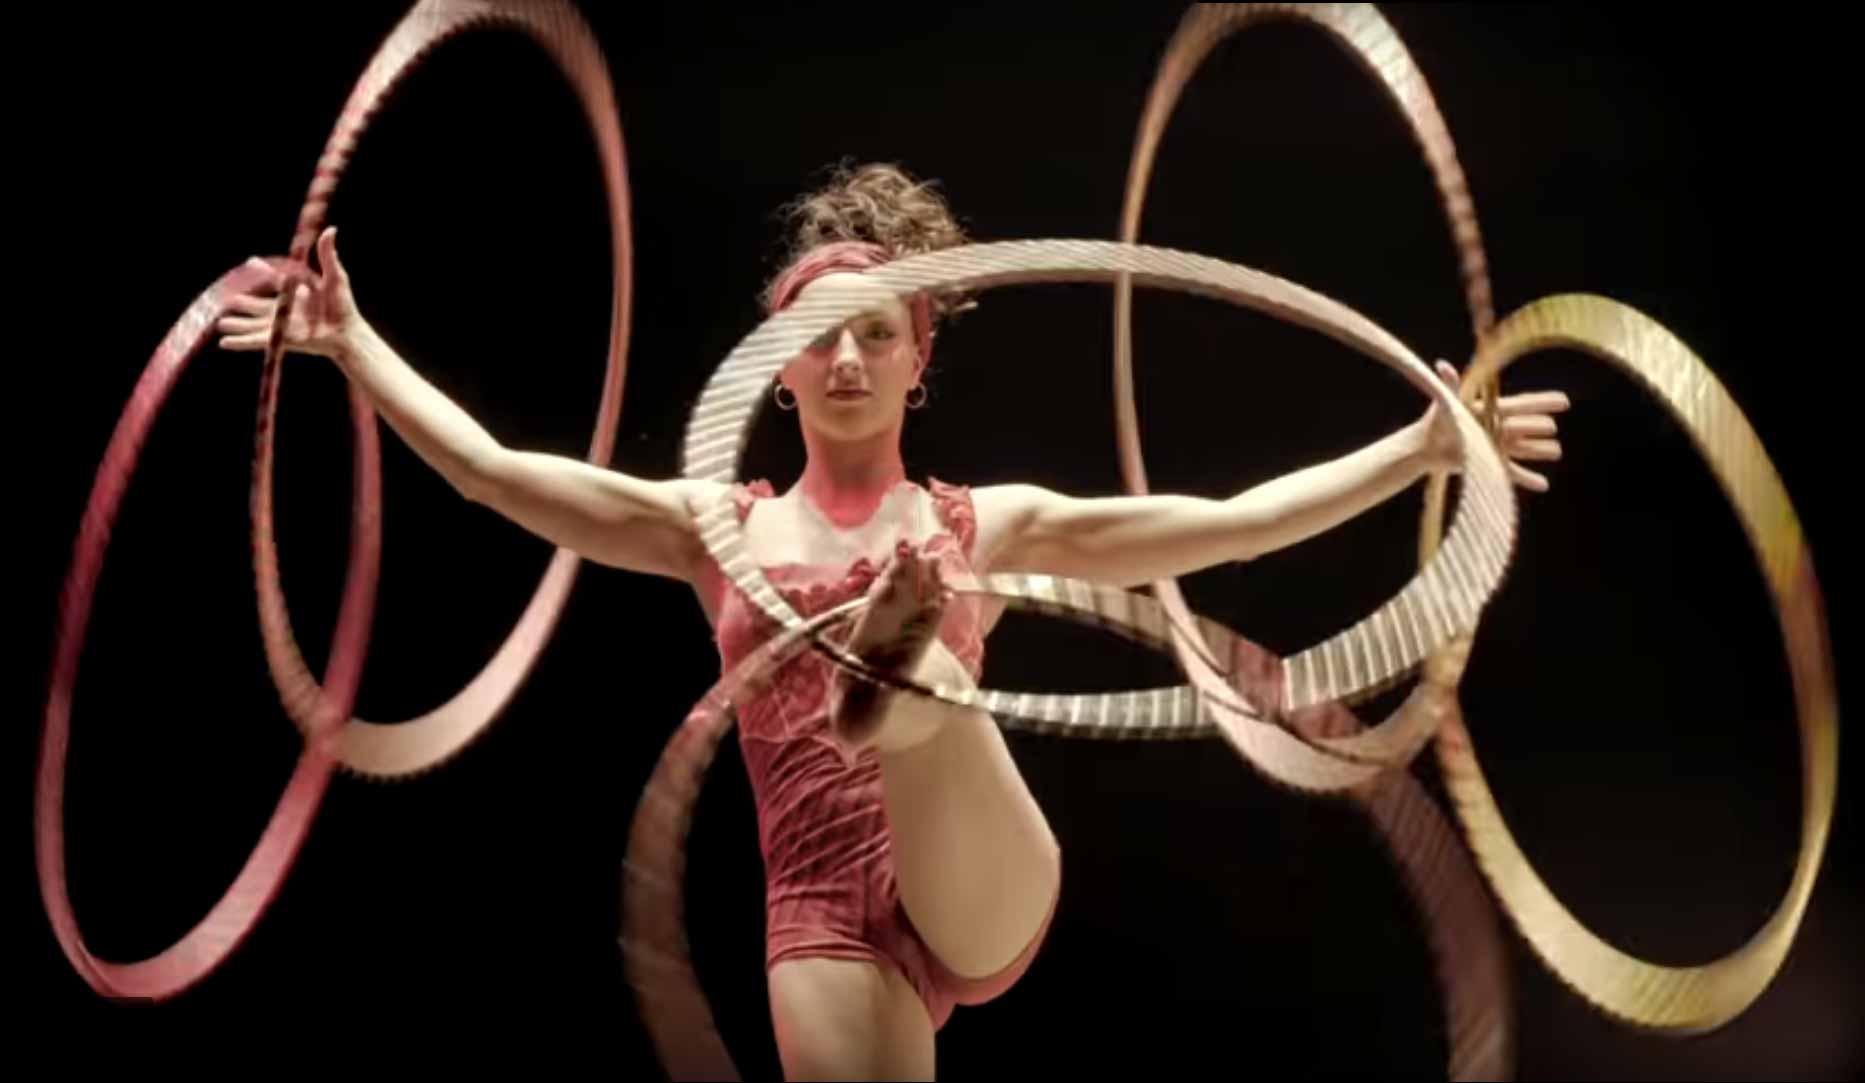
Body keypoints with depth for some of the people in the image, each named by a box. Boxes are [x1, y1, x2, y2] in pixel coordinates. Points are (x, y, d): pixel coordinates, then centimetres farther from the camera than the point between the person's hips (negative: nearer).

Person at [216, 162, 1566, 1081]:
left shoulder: (986, 523, 13)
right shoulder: (719, 526, 14)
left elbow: (1227, 525, 8)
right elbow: (491, 472, 9)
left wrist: (1420, 449, 2)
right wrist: (353, 343, 4)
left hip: (983, 898, -1)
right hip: (825, 911, 2)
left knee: (932, 663, -30)